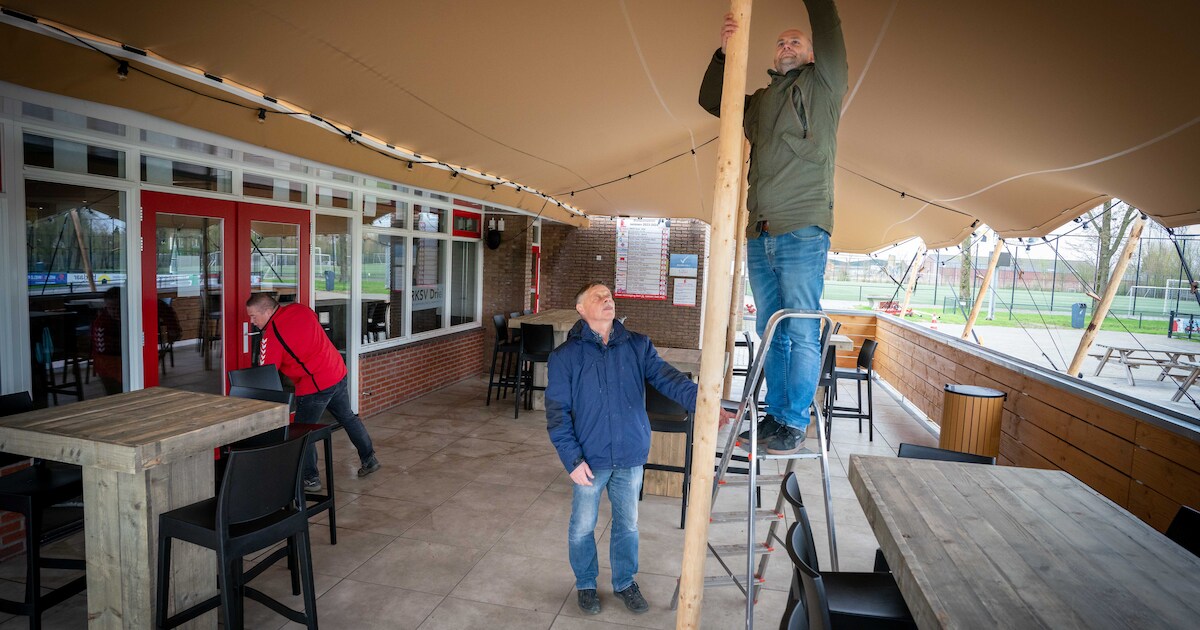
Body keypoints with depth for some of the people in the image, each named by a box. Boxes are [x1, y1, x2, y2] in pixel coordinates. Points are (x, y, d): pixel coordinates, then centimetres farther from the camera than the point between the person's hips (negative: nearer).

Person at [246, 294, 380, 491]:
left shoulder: (271, 336, -14)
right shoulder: (300, 309, 4)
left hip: (314, 386, -8)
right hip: (338, 372, 8)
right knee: (348, 418, 22)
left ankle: (311, 479, 15)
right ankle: (369, 459, 32)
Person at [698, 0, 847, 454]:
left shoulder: (822, 87, 10)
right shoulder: (759, 101, 24)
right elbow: (710, 100, 22)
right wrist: (725, 51, 9)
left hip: (802, 232, -5)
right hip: (759, 236, 6)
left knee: (802, 333, -5)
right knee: (771, 333, 9)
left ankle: (795, 424, 2)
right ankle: (775, 416, 18)